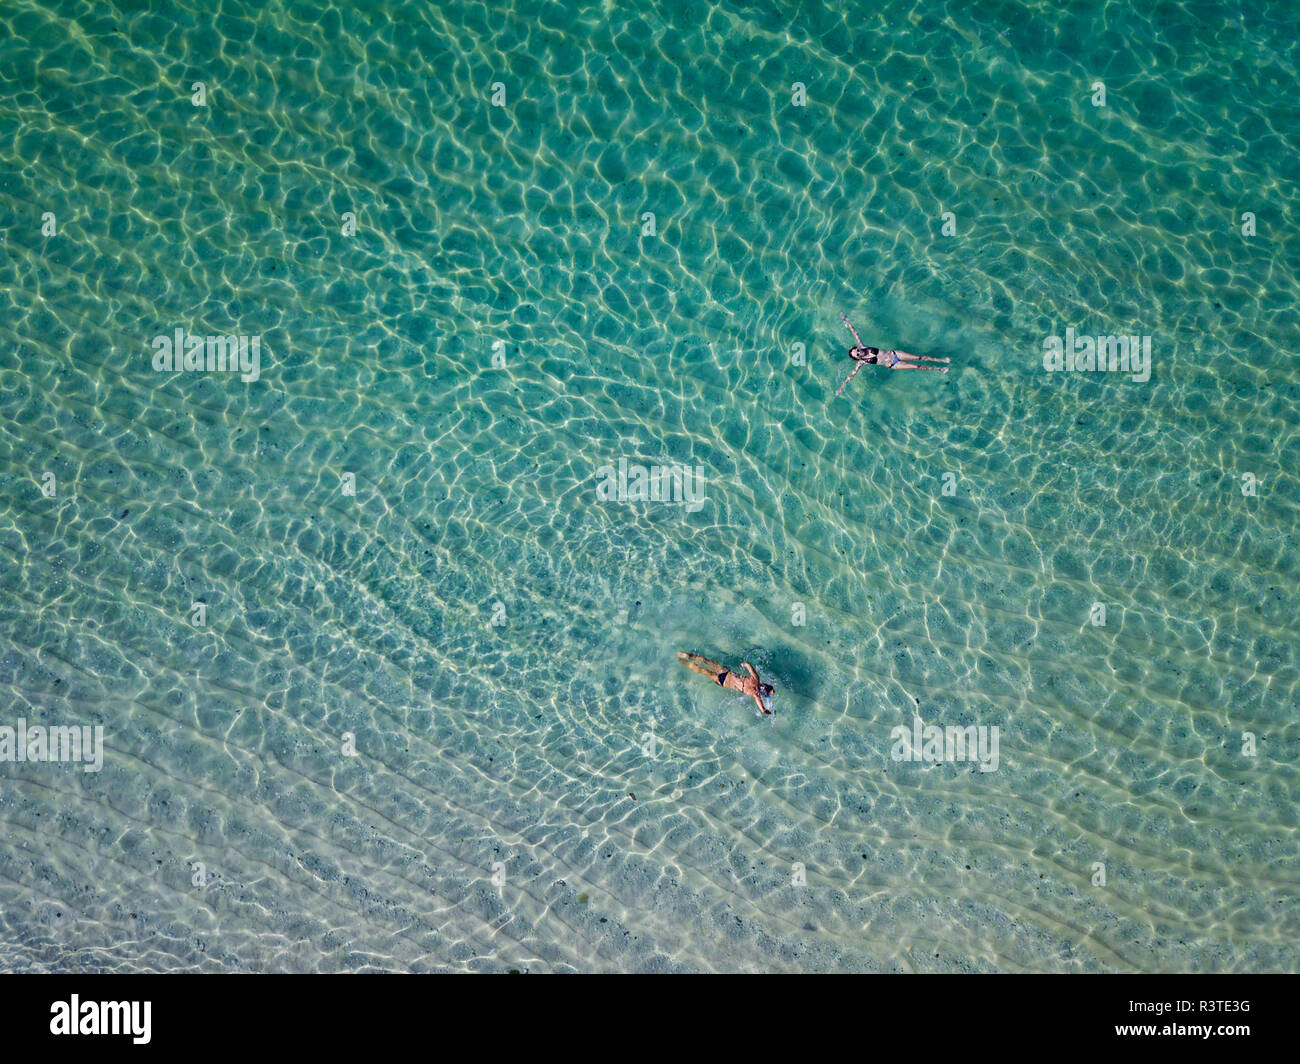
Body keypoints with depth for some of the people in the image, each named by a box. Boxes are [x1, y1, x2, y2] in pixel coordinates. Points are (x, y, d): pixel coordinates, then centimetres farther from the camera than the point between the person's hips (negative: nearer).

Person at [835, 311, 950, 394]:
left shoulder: (863, 347, -7)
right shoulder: (861, 362, -15)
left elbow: (855, 333, -10)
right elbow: (851, 375, -16)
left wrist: (846, 321, -10)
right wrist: (841, 387, -21)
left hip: (894, 354, 3)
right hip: (892, 365, -3)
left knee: (919, 357, 2)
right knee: (916, 366, -4)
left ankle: (941, 360, 15)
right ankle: (939, 369, 9)